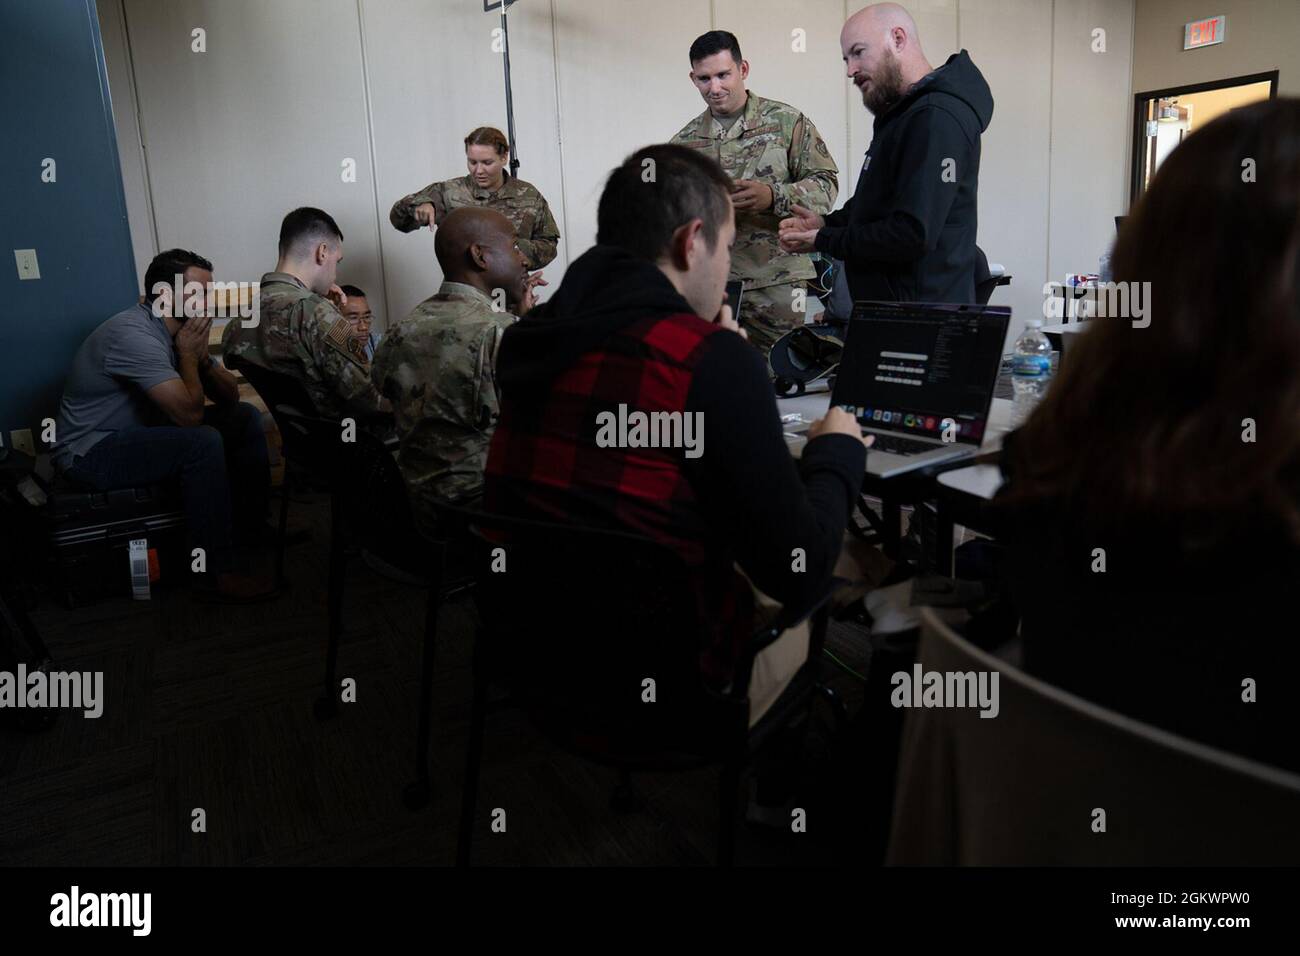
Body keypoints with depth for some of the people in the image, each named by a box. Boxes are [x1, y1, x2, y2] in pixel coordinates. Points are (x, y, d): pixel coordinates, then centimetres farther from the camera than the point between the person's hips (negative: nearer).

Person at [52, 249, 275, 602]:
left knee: (246, 418, 3)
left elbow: (229, 397, 4)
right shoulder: (133, 334, -26)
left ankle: (251, 530, 11)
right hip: (91, 452, -9)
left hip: (138, 433, 9)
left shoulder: (183, 329, 2)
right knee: (203, 442, -32)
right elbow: (189, 413, -30)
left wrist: (201, 354, -12)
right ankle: (217, 576, -25)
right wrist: (188, 355, -16)